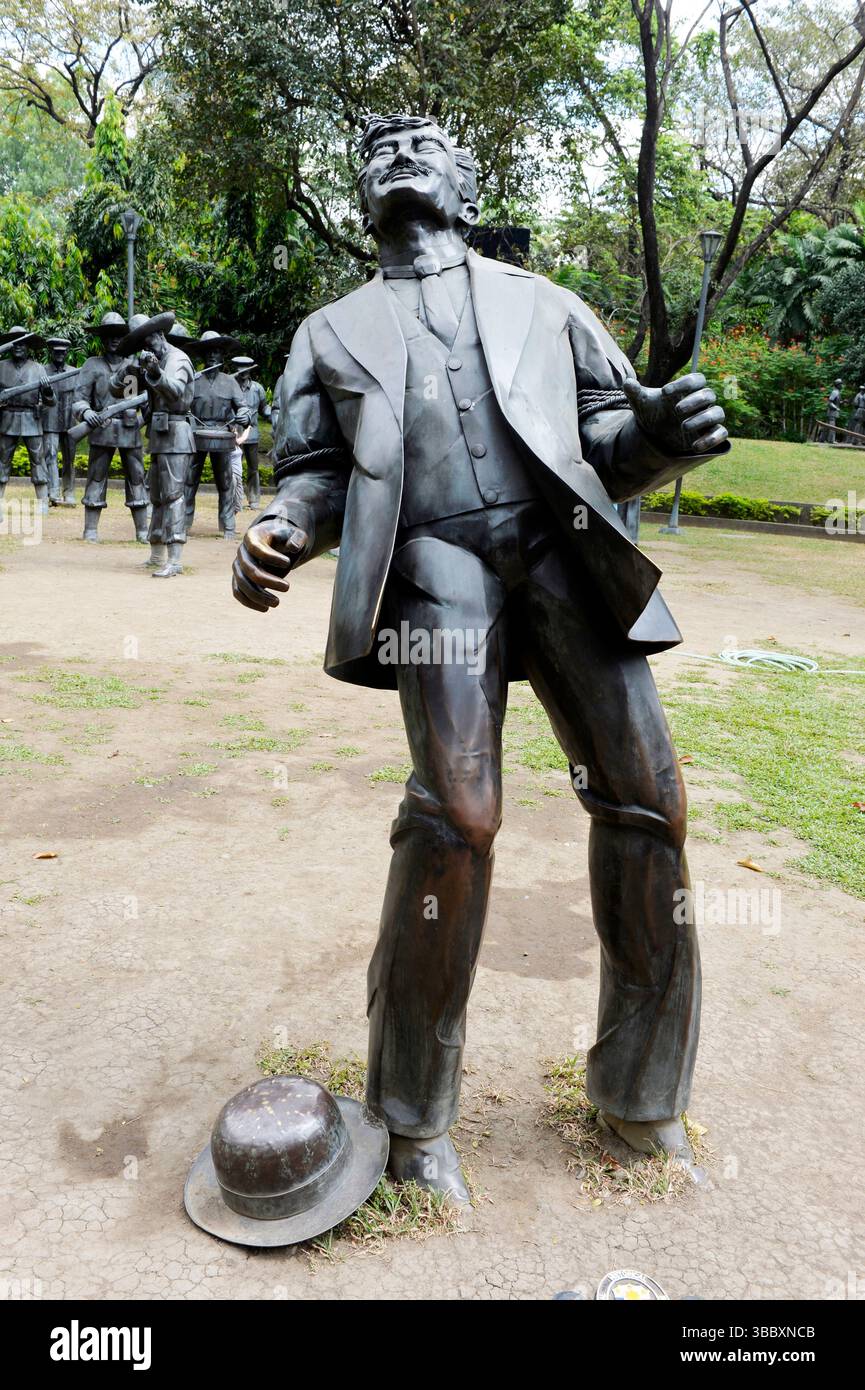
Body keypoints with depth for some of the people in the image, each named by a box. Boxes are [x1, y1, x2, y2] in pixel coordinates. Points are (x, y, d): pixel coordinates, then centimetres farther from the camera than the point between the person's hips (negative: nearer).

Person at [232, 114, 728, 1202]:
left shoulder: (540, 303, 27)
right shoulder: (334, 331, 27)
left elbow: (607, 444, 19)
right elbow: (318, 472, 17)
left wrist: (662, 434, -5)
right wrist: (276, 535, -7)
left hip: (562, 546, 2)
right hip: (435, 557, -2)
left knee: (643, 795, -7)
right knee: (455, 812, -19)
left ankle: (639, 1094, 11)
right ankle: (415, 1116, 1)